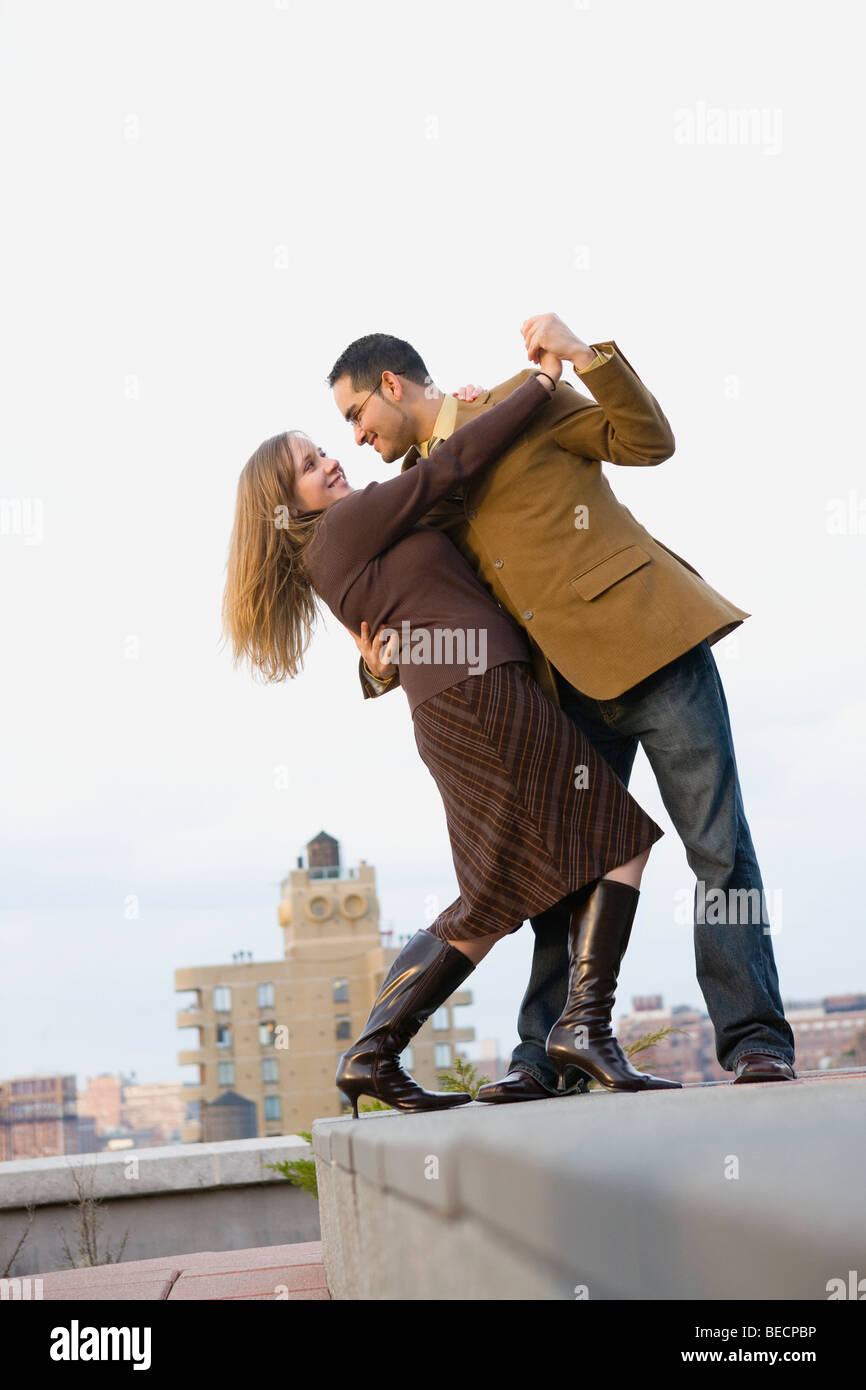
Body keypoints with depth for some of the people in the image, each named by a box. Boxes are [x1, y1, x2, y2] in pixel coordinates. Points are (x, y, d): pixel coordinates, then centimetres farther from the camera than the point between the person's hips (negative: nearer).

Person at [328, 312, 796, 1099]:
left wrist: (586, 356, -16)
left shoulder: (523, 403, 1)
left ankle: (756, 1041, -1)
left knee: (718, 845, -6)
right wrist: (385, 669, 3)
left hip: (651, 643, -6)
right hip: (571, 687, 6)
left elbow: (650, 442, -4)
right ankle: (550, 1054, 12)